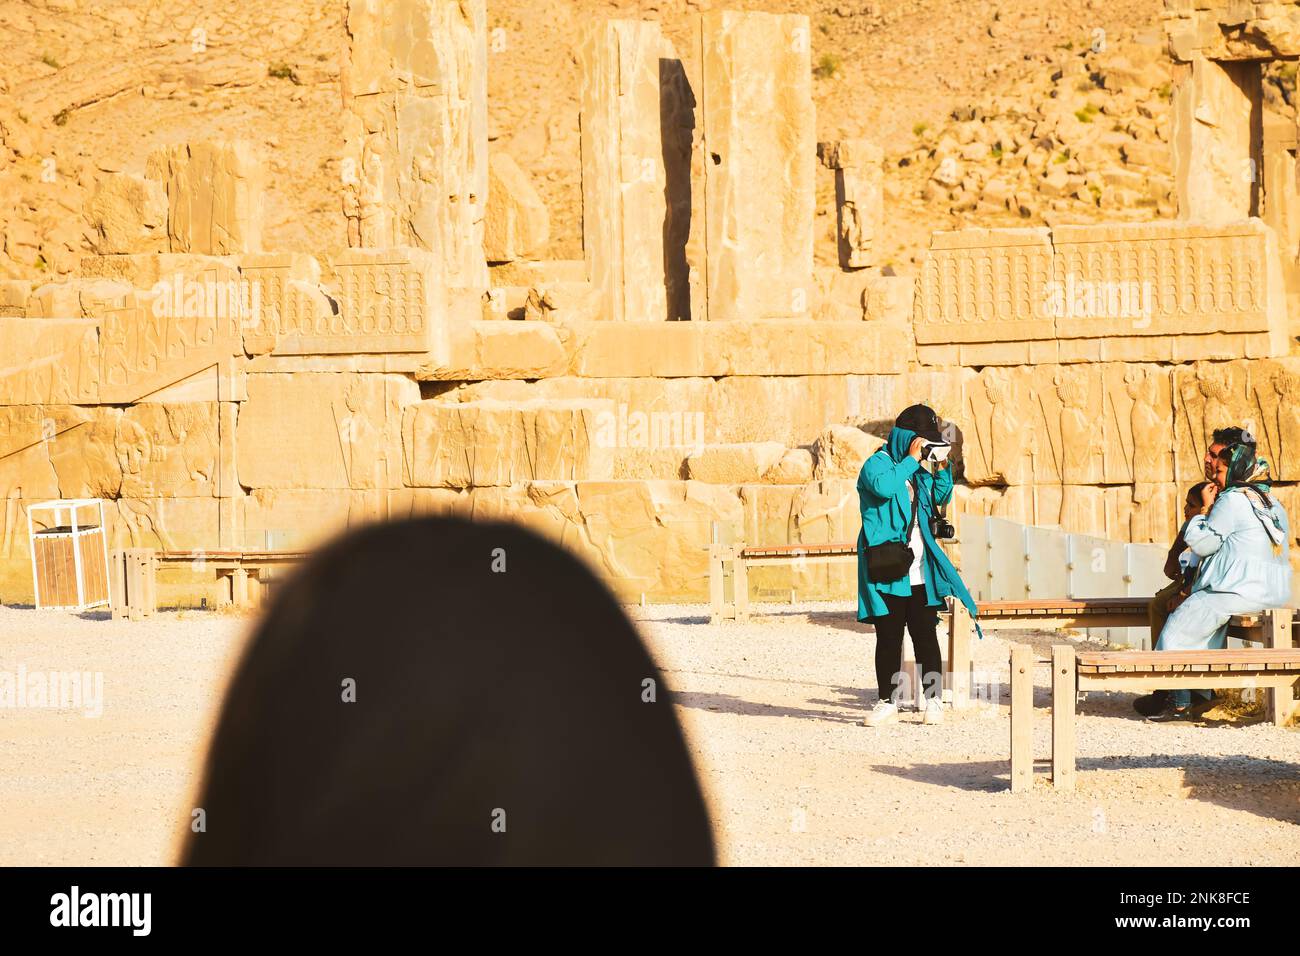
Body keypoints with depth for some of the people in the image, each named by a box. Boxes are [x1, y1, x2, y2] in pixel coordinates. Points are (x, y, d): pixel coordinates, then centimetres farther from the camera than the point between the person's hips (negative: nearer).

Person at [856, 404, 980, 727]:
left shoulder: (917, 471, 15)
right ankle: (888, 702, 7)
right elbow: (883, 487, -26)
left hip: (920, 574, 5)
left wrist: (941, 467, 9)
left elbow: (941, 498, 24)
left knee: (925, 636, 5)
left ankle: (934, 700, 10)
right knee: (889, 637, 1)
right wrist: (911, 460, -18)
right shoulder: (877, 463, -5)